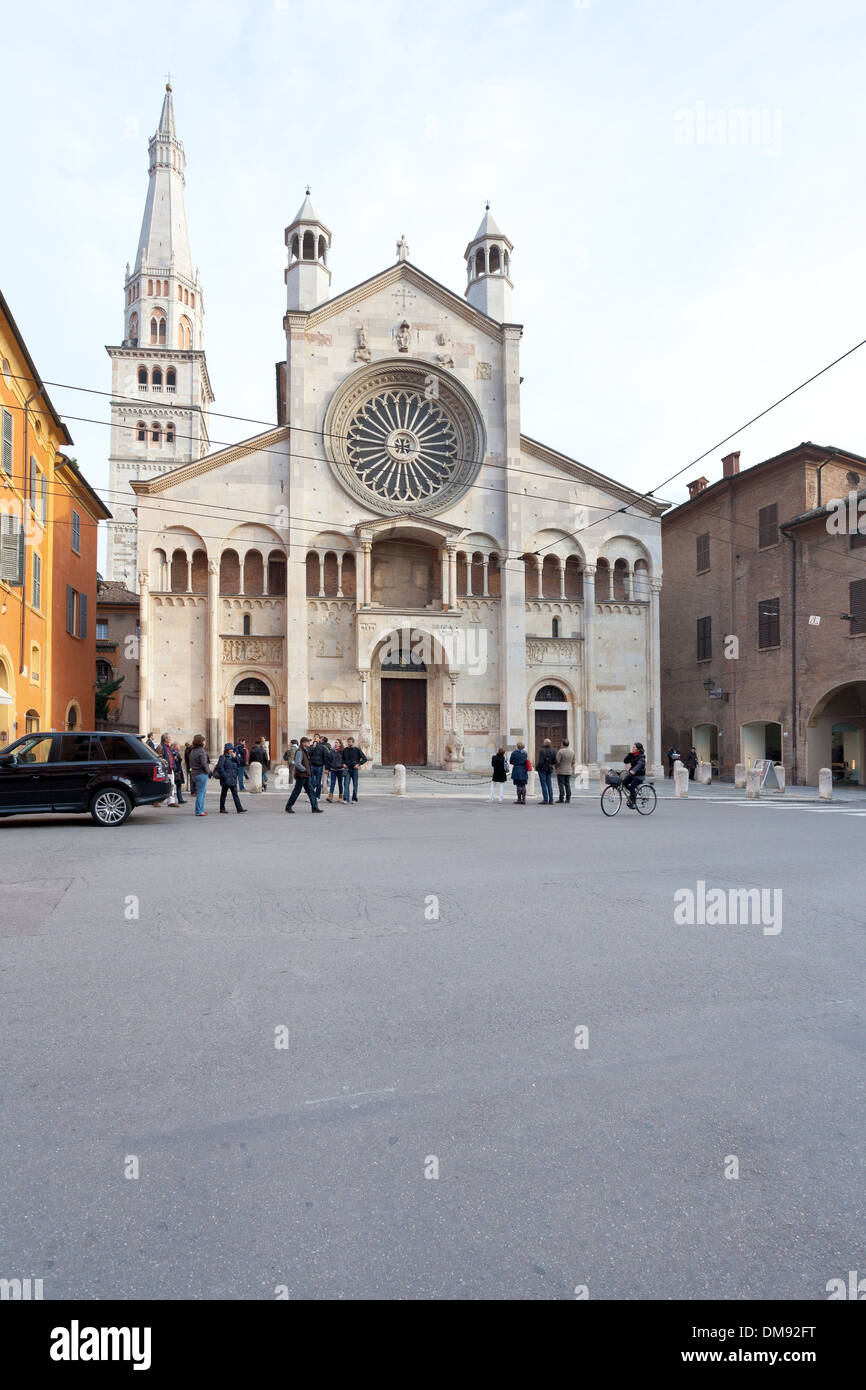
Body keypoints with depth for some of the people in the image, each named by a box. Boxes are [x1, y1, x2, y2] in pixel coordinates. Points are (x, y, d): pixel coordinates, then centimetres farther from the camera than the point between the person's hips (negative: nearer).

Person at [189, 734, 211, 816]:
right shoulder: (201, 751, -15)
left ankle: (201, 809, 22)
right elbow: (204, 764, -20)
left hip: (194, 774, 9)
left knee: (199, 792, 16)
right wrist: (208, 771, -6)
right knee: (201, 792, -4)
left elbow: (190, 763, 15)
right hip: (201, 774, -9)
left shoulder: (193, 751, 12)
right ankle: (199, 811, -2)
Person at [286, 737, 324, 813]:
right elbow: (297, 763, -25)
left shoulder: (305, 751, 15)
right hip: (301, 775, -10)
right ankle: (288, 807, 12)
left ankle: (315, 808, 7)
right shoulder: (300, 751, -16)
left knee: (311, 791, 6)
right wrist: (304, 769, -16)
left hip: (306, 775, 10)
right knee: (296, 791, -1)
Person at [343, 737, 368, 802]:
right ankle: (346, 799, -7)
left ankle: (354, 799, 12)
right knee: (346, 784, -7)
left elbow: (365, 759, -2)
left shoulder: (357, 749, -3)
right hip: (347, 769, 2)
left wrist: (359, 764, -11)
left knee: (355, 785, 4)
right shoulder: (345, 750, 6)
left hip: (354, 769, -2)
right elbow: (343, 759, 23)